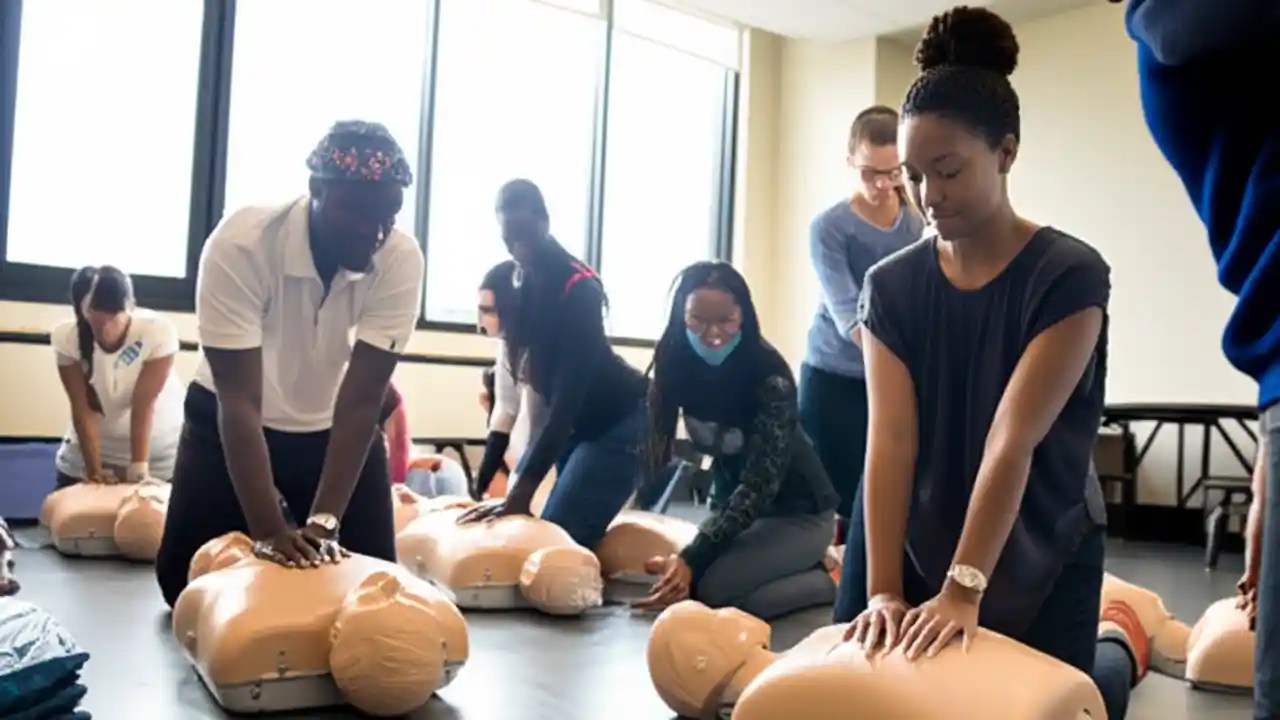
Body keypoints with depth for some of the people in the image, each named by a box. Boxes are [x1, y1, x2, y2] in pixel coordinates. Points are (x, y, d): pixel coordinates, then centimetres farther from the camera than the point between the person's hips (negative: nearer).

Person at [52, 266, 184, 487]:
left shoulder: (158, 332, -28)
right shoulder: (66, 338, -22)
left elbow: (144, 405, -27)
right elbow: (82, 409, -20)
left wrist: (139, 467, -29)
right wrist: (94, 470, -23)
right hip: (91, 446, 2)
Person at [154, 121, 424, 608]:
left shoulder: (401, 260, -27)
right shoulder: (239, 245, -33)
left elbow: (361, 401, -26)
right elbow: (240, 401, -31)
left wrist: (324, 522, -32)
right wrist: (268, 531, -36)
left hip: (337, 430, 2)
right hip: (230, 423, -1)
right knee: (187, 580, -4)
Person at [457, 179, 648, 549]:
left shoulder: (578, 288, -23)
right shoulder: (520, 283, 0)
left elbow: (568, 399, -29)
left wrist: (522, 492, -34)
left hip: (619, 419, -8)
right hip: (579, 421, 8)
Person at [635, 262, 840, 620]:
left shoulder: (770, 378, -28)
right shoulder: (675, 361, -12)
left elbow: (759, 485, -30)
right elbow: (656, 443, -9)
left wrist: (692, 557, -39)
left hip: (797, 511, -6)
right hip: (733, 503, 7)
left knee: (709, 587, -23)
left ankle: (825, 584, 1)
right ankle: (803, 568, 12)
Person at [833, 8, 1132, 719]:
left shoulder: (1069, 274, -16)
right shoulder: (891, 285, -5)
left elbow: (1013, 440, -25)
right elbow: (890, 440, -15)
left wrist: (964, 589, -29)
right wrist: (883, 589, -22)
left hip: (1039, 559, -3)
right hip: (915, 548, 3)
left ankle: (1116, 653, 38)